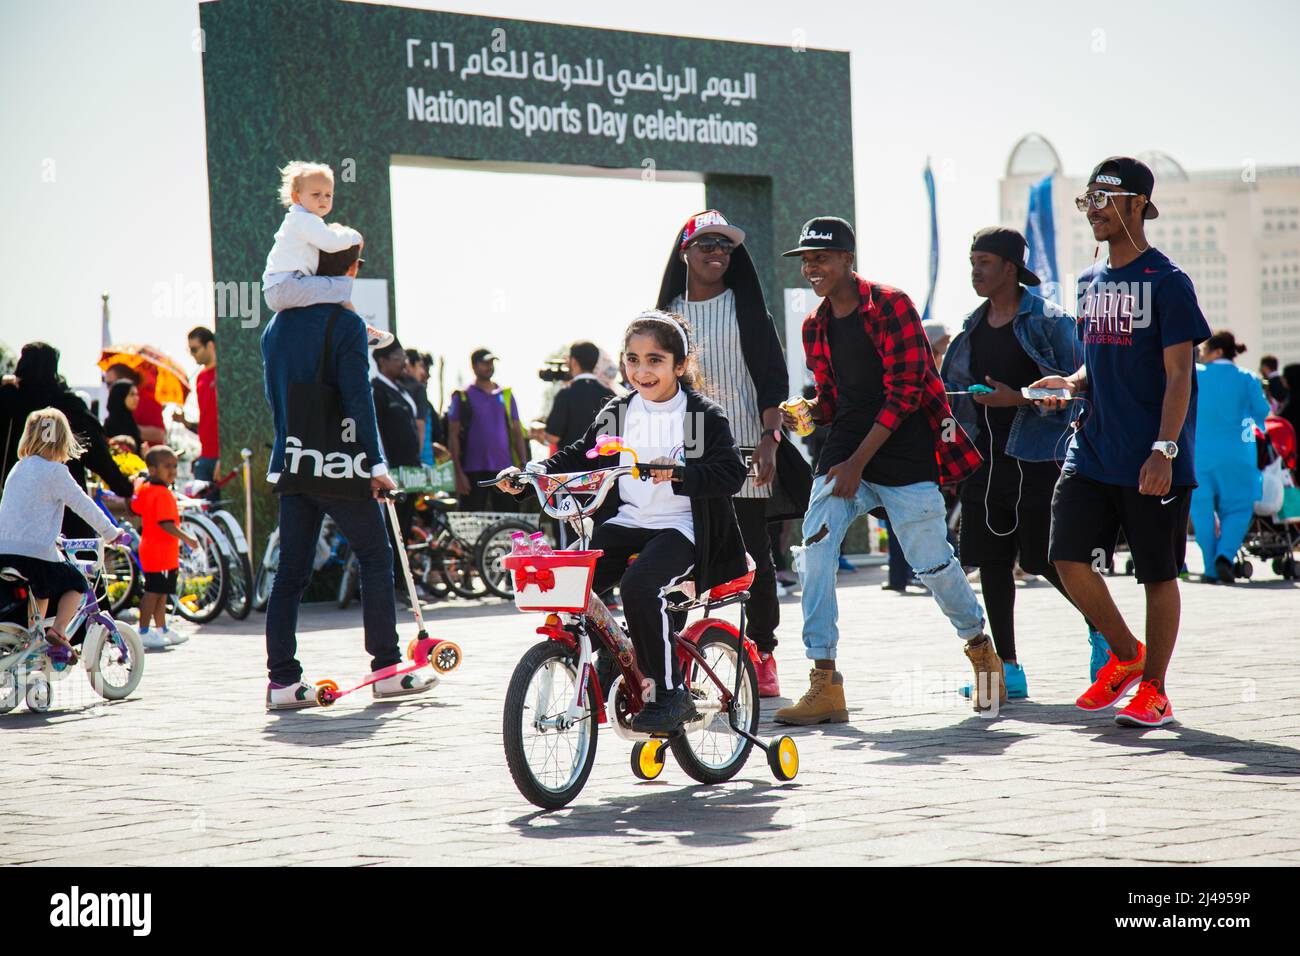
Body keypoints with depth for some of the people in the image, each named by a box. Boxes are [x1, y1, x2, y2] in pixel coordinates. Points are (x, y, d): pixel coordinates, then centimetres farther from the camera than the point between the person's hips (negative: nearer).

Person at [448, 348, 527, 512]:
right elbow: (453, 436, 1)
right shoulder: (462, 397, 3)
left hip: (504, 469, 3)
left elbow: (517, 432, 14)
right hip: (473, 472, -3)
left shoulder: (506, 395, 13)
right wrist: (459, 473, -7)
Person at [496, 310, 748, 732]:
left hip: (679, 527, -5)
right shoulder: (616, 414, 14)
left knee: (640, 584, -34)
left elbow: (730, 472, -12)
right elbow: (580, 457, 20)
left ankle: (669, 692, -20)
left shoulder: (703, 415, -2)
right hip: (624, 523, 6)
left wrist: (680, 473, -30)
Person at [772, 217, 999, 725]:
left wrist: (858, 462, -18)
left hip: (903, 450, -5)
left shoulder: (891, 306, -10)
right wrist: (806, 412, -4)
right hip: (844, 452, 5)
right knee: (815, 545, -14)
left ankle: (979, 645, 31)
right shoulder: (815, 326, 11)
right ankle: (824, 686, -12)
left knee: (931, 562, 1)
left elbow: (903, 392, -14)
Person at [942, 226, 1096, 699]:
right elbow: (951, 393, 22)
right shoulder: (971, 327, 14)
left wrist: (1019, 399, -20)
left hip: (1037, 459, -6)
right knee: (991, 560, 4)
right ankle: (1007, 669, 10)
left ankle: (1102, 630, 20)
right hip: (986, 459, 7)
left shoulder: (1048, 321, -6)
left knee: (1046, 559, -6)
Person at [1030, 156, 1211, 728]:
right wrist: (1072, 384, 2)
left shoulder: (1166, 282, -8)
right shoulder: (1090, 282, 13)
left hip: (1152, 461, -6)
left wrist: (1164, 449, -20)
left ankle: (1153, 689, 14)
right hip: (1092, 451, 6)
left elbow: (1178, 375, -12)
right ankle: (1125, 654, 20)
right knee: (1070, 559, -2)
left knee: (1158, 573, 2)